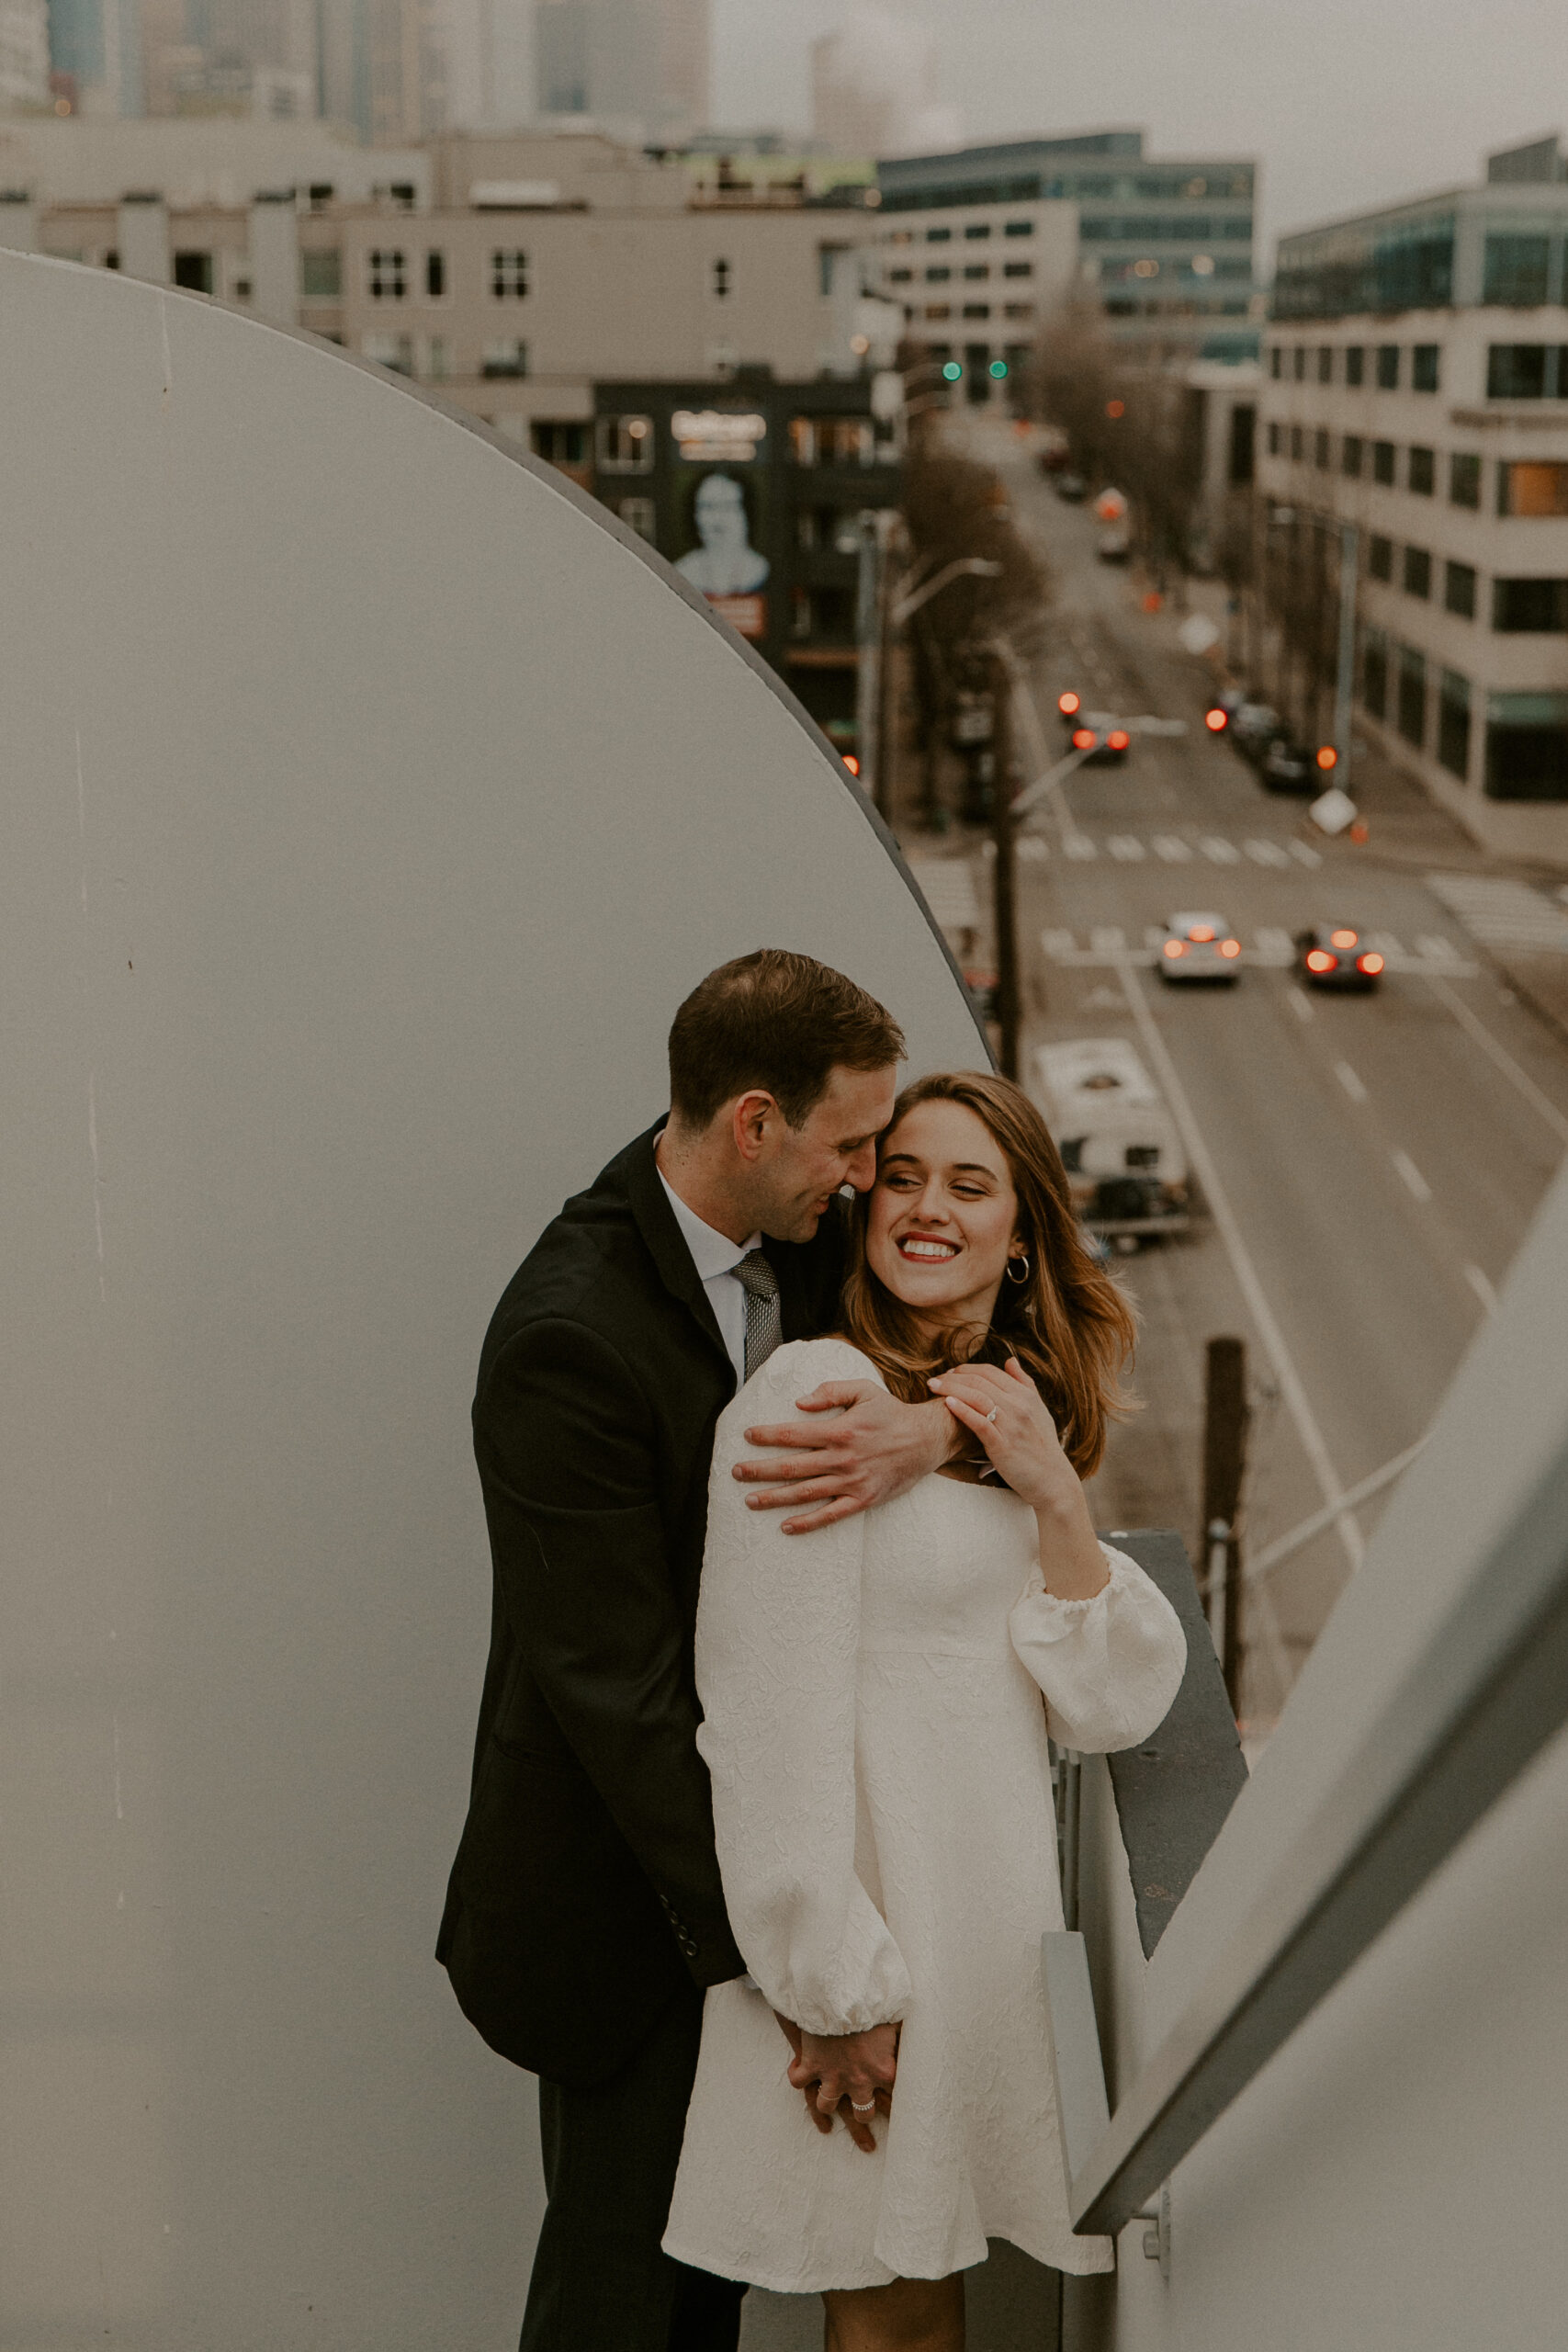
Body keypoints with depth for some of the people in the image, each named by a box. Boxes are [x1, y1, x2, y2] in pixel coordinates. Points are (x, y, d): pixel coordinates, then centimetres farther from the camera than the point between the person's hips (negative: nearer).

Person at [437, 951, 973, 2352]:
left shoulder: (801, 1235, -4)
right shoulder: (567, 1338, -28)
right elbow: (617, 1683, -28)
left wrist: (934, 1427, -28)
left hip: (761, 1802, 7)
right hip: (625, 1862, -7)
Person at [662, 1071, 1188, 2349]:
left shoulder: (1021, 1418, 10)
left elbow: (1110, 1709, 3)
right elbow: (777, 1720, -17)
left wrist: (1058, 1498, -11)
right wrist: (835, 1988, -17)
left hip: (994, 1901, 7)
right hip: (869, 1913, -7)